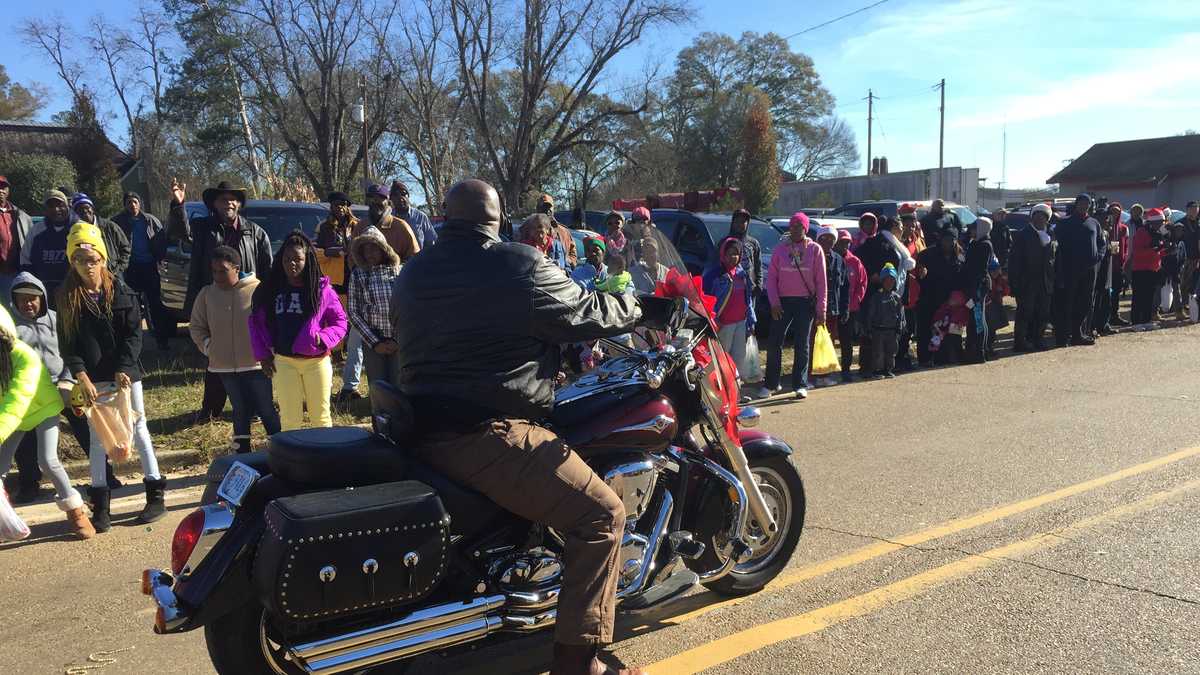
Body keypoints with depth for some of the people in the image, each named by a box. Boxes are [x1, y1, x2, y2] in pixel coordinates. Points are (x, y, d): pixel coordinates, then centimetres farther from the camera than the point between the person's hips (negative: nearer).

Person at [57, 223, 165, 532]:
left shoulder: (120, 291, -2)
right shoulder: (67, 297, 1)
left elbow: (134, 333, -3)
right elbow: (66, 342, -2)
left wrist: (123, 369, -14)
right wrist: (81, 376, -14)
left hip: (124, 372, -1)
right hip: (92, 378, 1)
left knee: (138, 428, 7)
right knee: (96, 436, 6)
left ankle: (156, 495, 14)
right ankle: (100, 505, 13)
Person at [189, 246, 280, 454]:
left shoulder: (257, 290, -9)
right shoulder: (207, 294, 4)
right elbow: (196, 327, 15)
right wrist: (208, 347, 3)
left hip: (256, 363, -4)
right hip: (225, 366, 4)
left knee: (266, 410, 2)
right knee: (241, 411, 14)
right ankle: (243, 454, 24)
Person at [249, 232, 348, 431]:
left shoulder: (322, 288, -4)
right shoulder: (269, 289, 2)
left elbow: (340, 321, 1)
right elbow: (256, 322, 9)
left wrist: (324, 338, -16)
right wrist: (262, 354, 3)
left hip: (316, 361, -2)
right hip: (283, 362, 2)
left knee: (320, 416, 10)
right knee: (289, 418, 9)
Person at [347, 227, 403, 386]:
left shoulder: (398, 271, -2)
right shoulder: (358, 275, -1)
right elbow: (353, 313, 0)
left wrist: (398, 340, -7)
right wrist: (374, 342, -6)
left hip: (399, 343, 0)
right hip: (372, 342, 0)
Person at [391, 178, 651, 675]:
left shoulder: (411, 274, 12)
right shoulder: (518, 267, -10)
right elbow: (586, 314, -3)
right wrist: (640, 307, 16)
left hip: (421, 429, 9)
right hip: (485, 436, -9)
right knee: (601, 516, -6)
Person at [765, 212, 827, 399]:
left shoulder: (815, 249, 1)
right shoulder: (780, 248, 4)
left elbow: (821, 282, 0)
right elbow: (771, 277, 3)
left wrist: (821, 309, -5)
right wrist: (774, 302, -8)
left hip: (806, 302, -1)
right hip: (783, 301, 1)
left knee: (802, 345, 5)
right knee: (775, 343, 1)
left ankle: (800, 385, 12)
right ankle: (772, 383, 12)